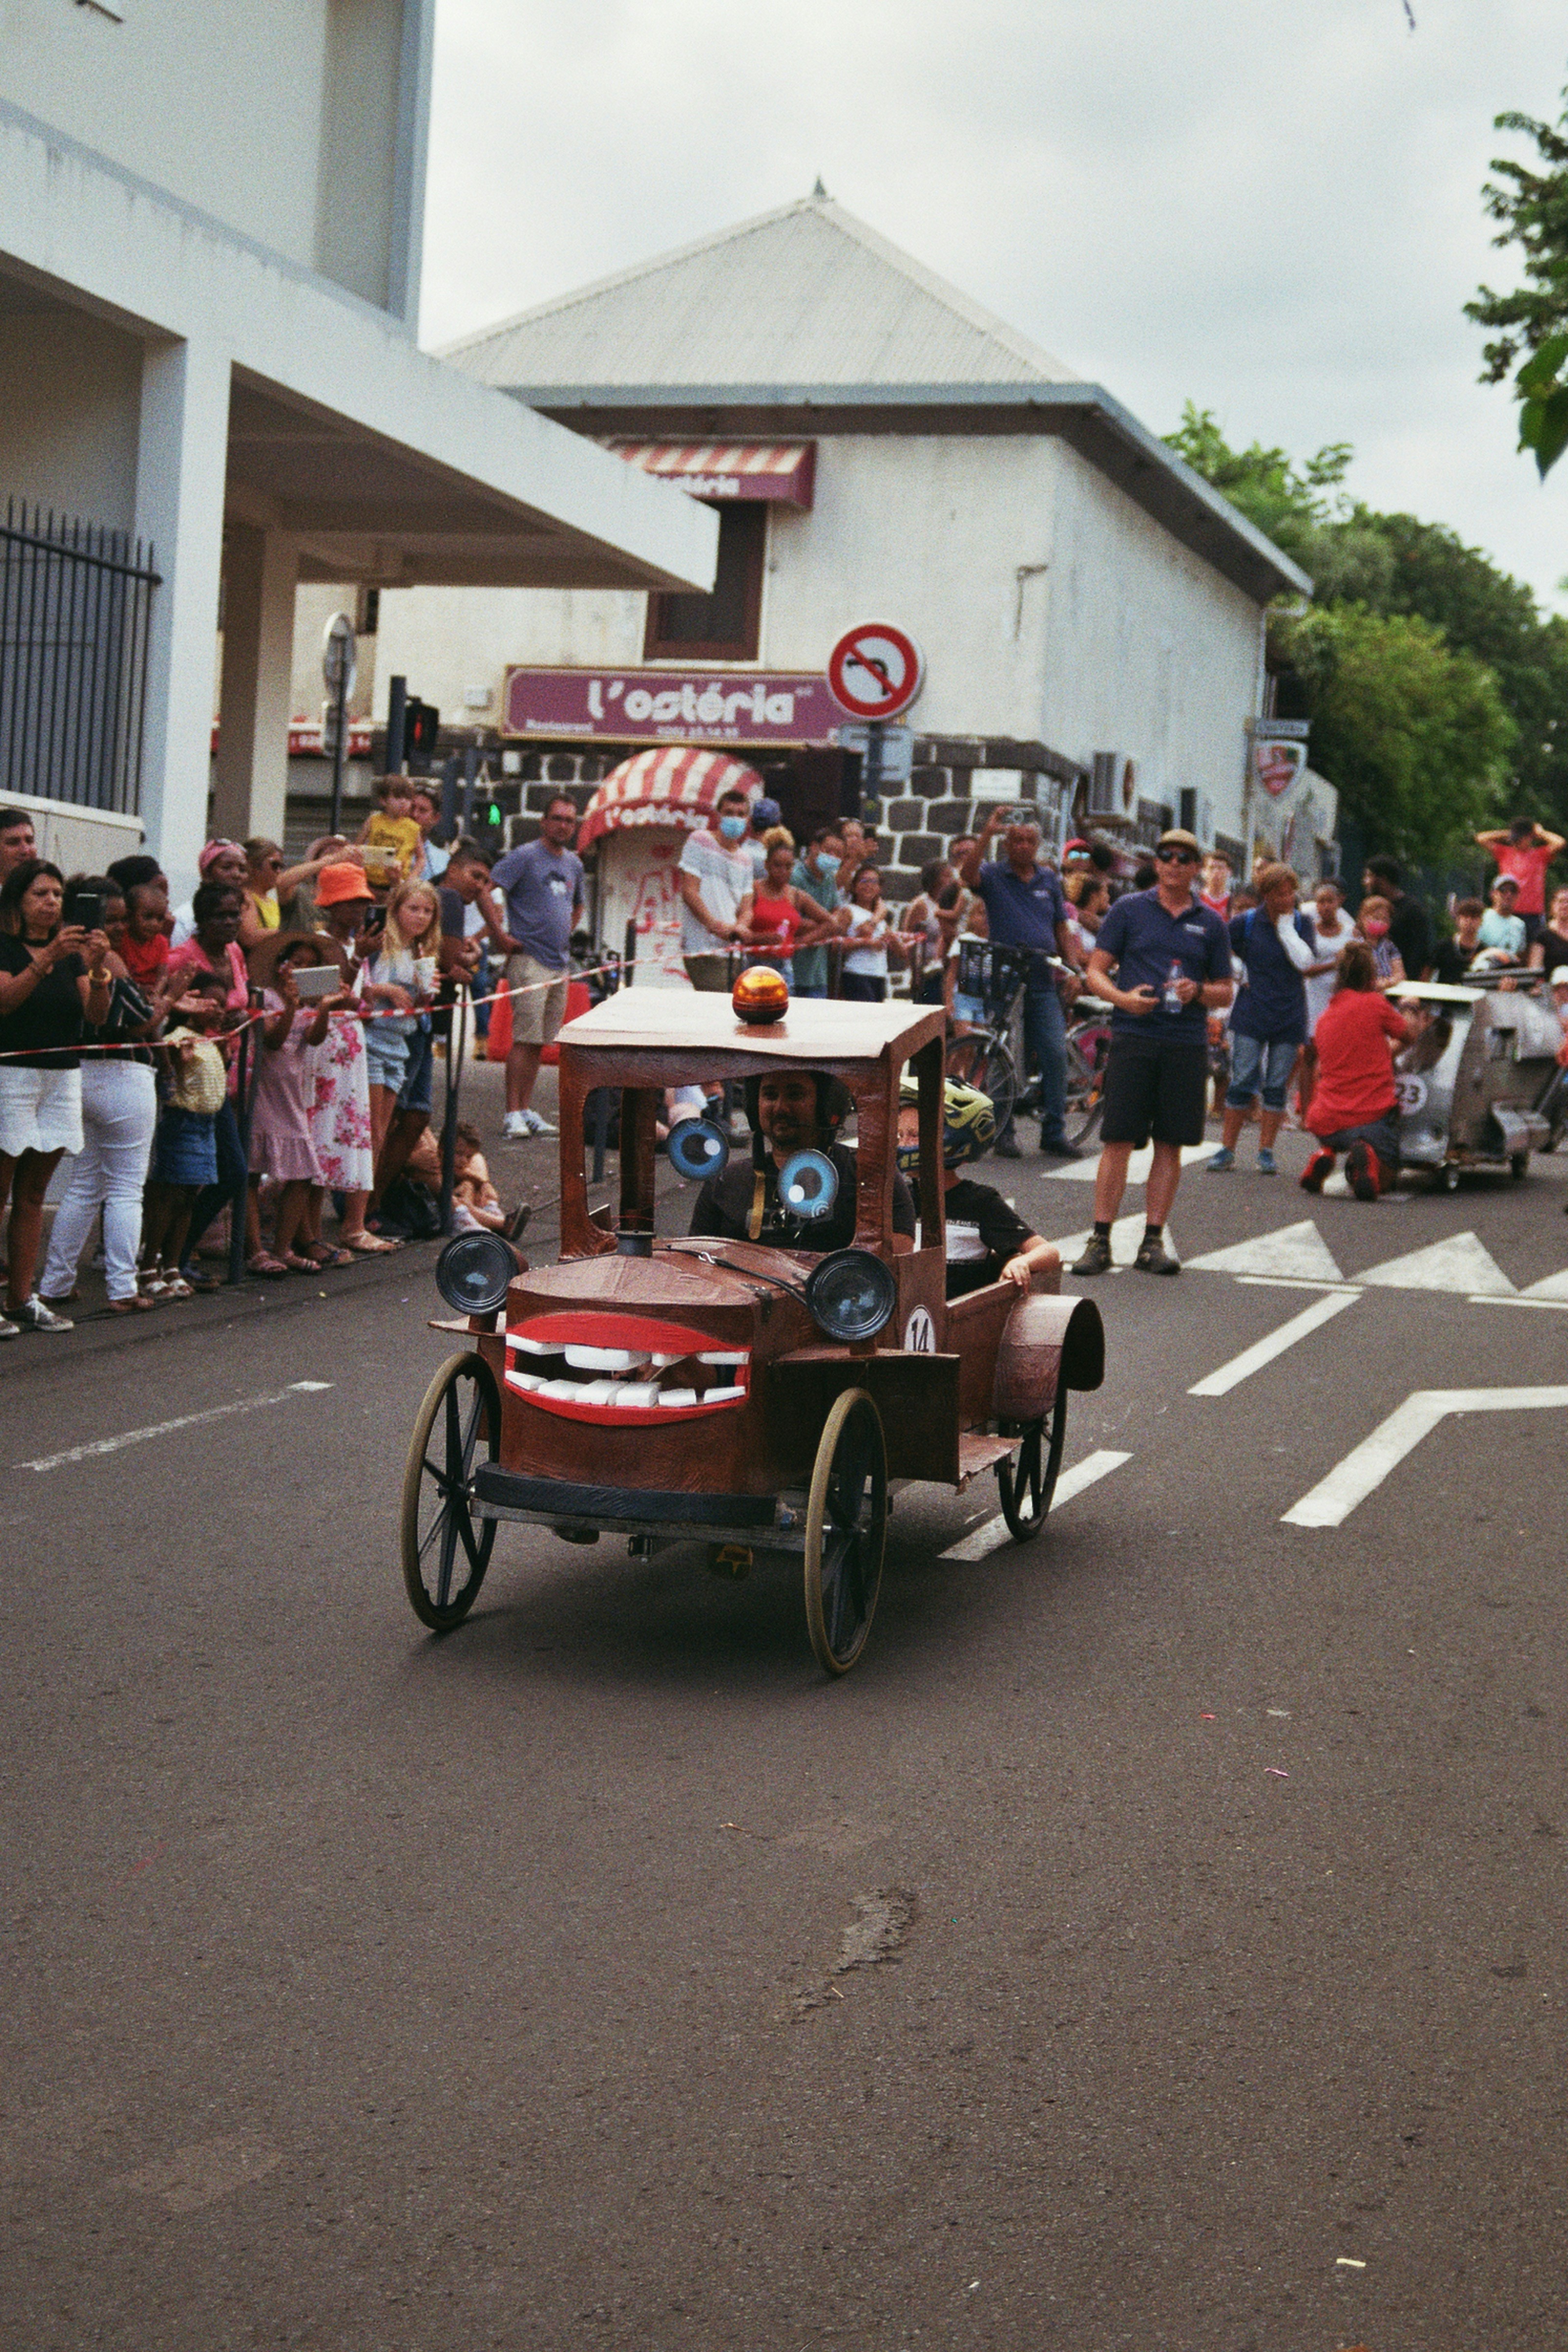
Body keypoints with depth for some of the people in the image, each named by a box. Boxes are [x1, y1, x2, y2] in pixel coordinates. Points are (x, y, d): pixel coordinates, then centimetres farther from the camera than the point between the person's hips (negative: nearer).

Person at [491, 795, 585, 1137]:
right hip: (529, 959, -7)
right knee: (525, 1038, -11)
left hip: (560, 962, 7)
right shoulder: (524, 857, -7)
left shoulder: (574, 864, 16)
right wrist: (501, 936, -16)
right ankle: (513, 1115, -10)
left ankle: (527, 1110, 14)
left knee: (540, 1041, 9)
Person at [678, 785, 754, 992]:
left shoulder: (745, 860, 20)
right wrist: (714, 925, -19)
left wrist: (738, 929, -11)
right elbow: (689, 891, -7)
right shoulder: (699, 842, 2)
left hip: (731, 948, 7)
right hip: (703, 948, -6)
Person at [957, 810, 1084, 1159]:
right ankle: (1003, 1131, 11)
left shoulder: (1049, 880, 14)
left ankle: (1054, 1133, 3)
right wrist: (987, 833, -29)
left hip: (1044, 983, 3)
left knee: (1055, 1054, -3)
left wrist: (1075, 966, 7)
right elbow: (968, 874, -21)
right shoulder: (994, 876, 2)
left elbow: (1062, 928, 18)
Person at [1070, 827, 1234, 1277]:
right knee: (1118, 1141, -5)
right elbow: (1096, 972, 6)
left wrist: (1198, 992, -6)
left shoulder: (1210, 924, 13)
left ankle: (1153, 1241, 9)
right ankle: (1100, 1240, -1)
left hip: (1188, 1043, 2)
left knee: (1171, 1145, 3)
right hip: (1133, 1037, -2)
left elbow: (1225, 993, 16)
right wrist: (1123, 998, -14)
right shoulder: (1129, 910, 7)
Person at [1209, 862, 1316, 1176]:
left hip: (1289, 1017, 1)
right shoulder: (1247, 923, 0)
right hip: (1251, 1015, -1)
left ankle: (1266, 1152, 9)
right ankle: (1227, 1150, 3)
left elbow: (1306, 962, -12)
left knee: (1277, 1086, 2)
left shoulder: (1302, 924, 3)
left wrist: (1286, 926, -11)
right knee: (1241, 1083, -4)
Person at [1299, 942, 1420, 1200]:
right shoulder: (1374, 1003, -5)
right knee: (1382, 1181, 11)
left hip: (1326, 1124, 6)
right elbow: (1408, 1033, 12)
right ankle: (1366, 1158, -25)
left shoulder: (1325, 1018, 14)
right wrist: (1411, 1009, 33)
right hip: (1372, 1116, -6)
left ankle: (1323, 1157, 3)